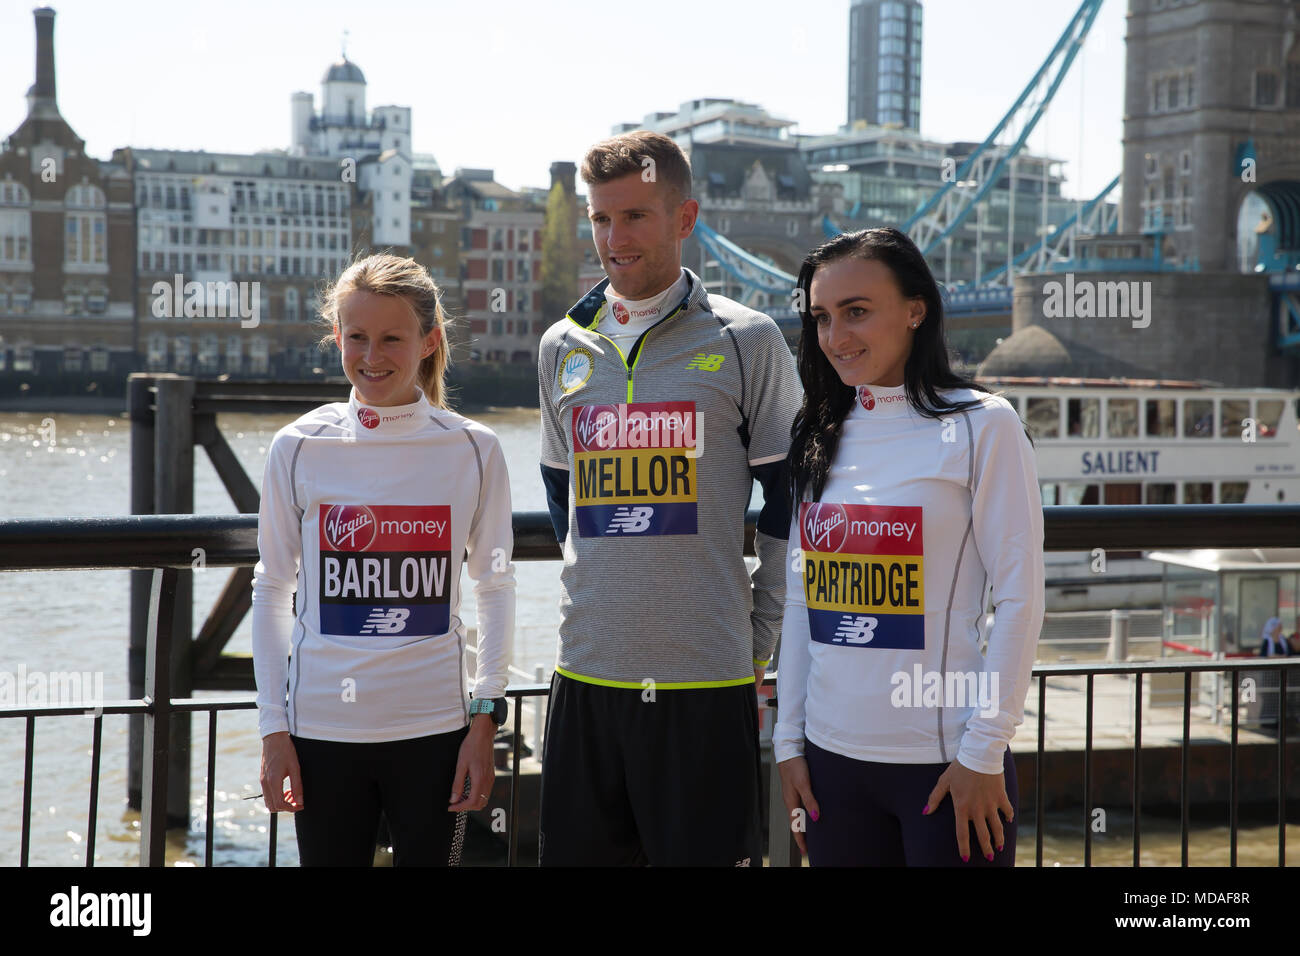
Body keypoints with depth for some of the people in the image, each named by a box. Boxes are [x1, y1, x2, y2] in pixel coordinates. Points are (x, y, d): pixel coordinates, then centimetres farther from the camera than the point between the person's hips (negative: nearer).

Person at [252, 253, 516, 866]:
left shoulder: (472, 451, -1)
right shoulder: (299, 448, -1)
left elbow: (494, 589, 6)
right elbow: (272, 590, 5)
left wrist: (485, 721, 1)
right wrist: (273, 730, 2)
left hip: (433, 727, 0)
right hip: (320, 728, 0)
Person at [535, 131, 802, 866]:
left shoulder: (746, 342, -2)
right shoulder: (564, 346, 11)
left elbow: (789, 507, 1)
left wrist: (760, 643, 0)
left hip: (706, 678, -4)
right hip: (587, 673, 4)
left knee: (707, 850, 0)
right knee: (575, 852, 9)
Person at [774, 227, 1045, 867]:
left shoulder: (982, 426, -6)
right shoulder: (820, 438, 9)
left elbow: (1019, 601, -8)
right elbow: (799, 599, 12)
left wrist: (984, 753, -10)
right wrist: (789, 740, 8)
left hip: (948, 766, -4)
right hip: (832, 760, 4)